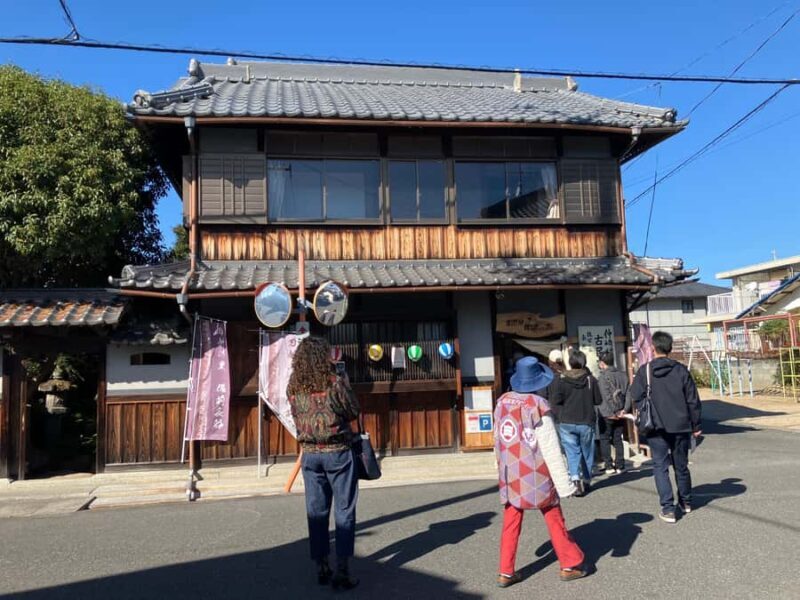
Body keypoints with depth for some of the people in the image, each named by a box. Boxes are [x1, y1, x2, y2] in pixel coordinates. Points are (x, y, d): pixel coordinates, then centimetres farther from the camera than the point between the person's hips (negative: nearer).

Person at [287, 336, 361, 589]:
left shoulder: (293, 388, -1)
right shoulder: (335, 383, -14)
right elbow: (354, 412, -4)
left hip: (310, 454, 4)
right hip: (338, 452, -4)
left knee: (316, 511, 12)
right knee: (344, 511, 4)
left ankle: (321, 568, 20)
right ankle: (342, 570, 4)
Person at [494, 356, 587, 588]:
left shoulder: (502, 402, -1)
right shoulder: (538, 407, -17)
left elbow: (498, 440, 7)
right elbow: (551, 450, -15)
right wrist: (564, 484, -10)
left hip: (510, 475, 5)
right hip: (536, 475, -4)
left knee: (511, 524, 12)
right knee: (554, 519, 12)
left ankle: (506, 572, 16)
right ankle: (570, 564, 25)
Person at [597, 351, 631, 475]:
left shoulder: (602, 377, -11)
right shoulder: (622, 375, 8)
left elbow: (606, 397, -17)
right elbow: (628, 393, 3)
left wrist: (611, 413, -14)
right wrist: (625, 409, -1)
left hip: (606, 414, -5)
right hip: (620, 414, 5)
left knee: (605, 440, 5)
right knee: (618, 439, 14)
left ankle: (609, 466, 2)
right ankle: (620, 465, 14)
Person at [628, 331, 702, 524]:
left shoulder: (645, 371, -6)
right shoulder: (681, 370, -1)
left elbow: (635, 398, -5)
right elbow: (693, 400, 1)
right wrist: (695, 425, 10)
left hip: (656, 428, -2)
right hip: (681, 426, 3)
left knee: (660, 467, 5)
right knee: (681, 466, 18)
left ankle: (668, 508, -3)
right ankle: (685, 502, 35)